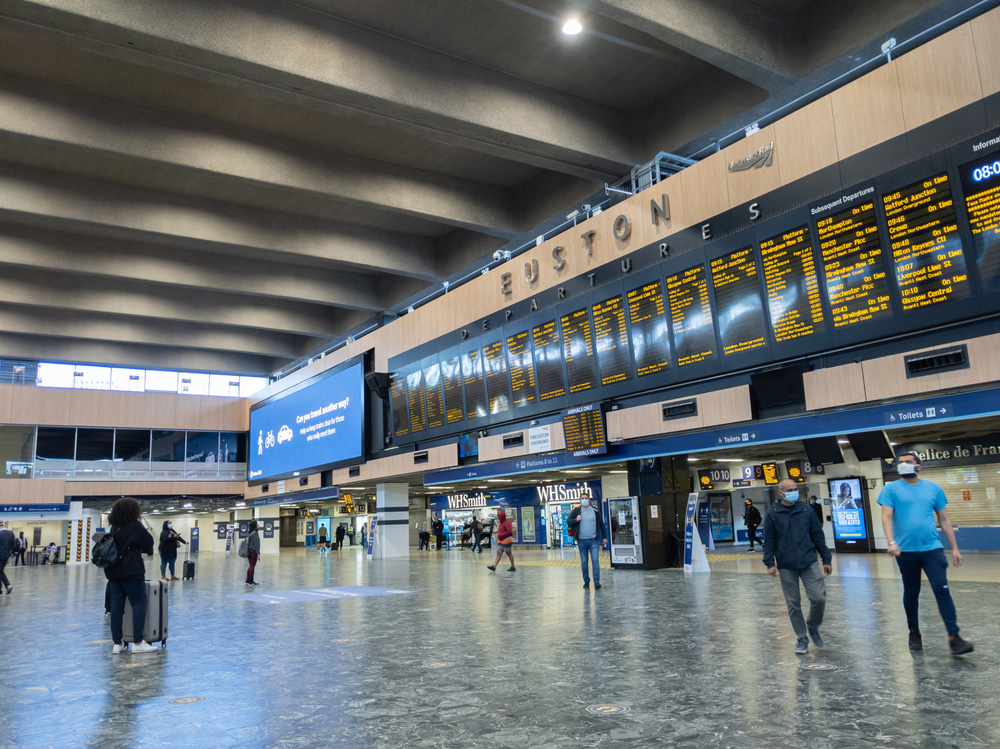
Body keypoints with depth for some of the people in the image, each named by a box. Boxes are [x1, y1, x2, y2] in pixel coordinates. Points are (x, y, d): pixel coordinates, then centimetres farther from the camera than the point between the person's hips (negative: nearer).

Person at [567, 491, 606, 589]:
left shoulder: (595, 510, 5)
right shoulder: (576, 511, 3)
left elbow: (601, 524, 12)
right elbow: (568, 522, 3)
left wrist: (604, 537, 12)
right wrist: (576, 520, -16)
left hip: (594, 540, -1)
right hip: (581, 541, 1)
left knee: (595, 560, -8)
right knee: (584, 562, 7)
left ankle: (597, 581, -6)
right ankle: (586, 581, 18)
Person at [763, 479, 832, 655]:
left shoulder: (806, 511, 5)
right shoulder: (772, 513, 0)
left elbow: (818, 536, 10)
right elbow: (768, 540, 1)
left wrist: (826, 559, 10)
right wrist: (770, 563, -5)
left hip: (809, 562, 1)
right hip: (786, 566, -1)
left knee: (819, 598, -6)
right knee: (793, 604, 4)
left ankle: (813, 627, 21)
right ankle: (802, 639, 18)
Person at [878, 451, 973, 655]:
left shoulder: (933, 488, 9)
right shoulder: (891, 489, 1)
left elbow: (944, 519, 12)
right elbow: (886, 517, -8)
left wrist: (955, 548, 8)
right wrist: (891, 542, -23)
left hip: (932, 548, 1)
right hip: (906, 551, -1)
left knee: (942, 590, -11)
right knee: (911, 593, 11)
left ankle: (954, 638, -9)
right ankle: (914, 633, 26)